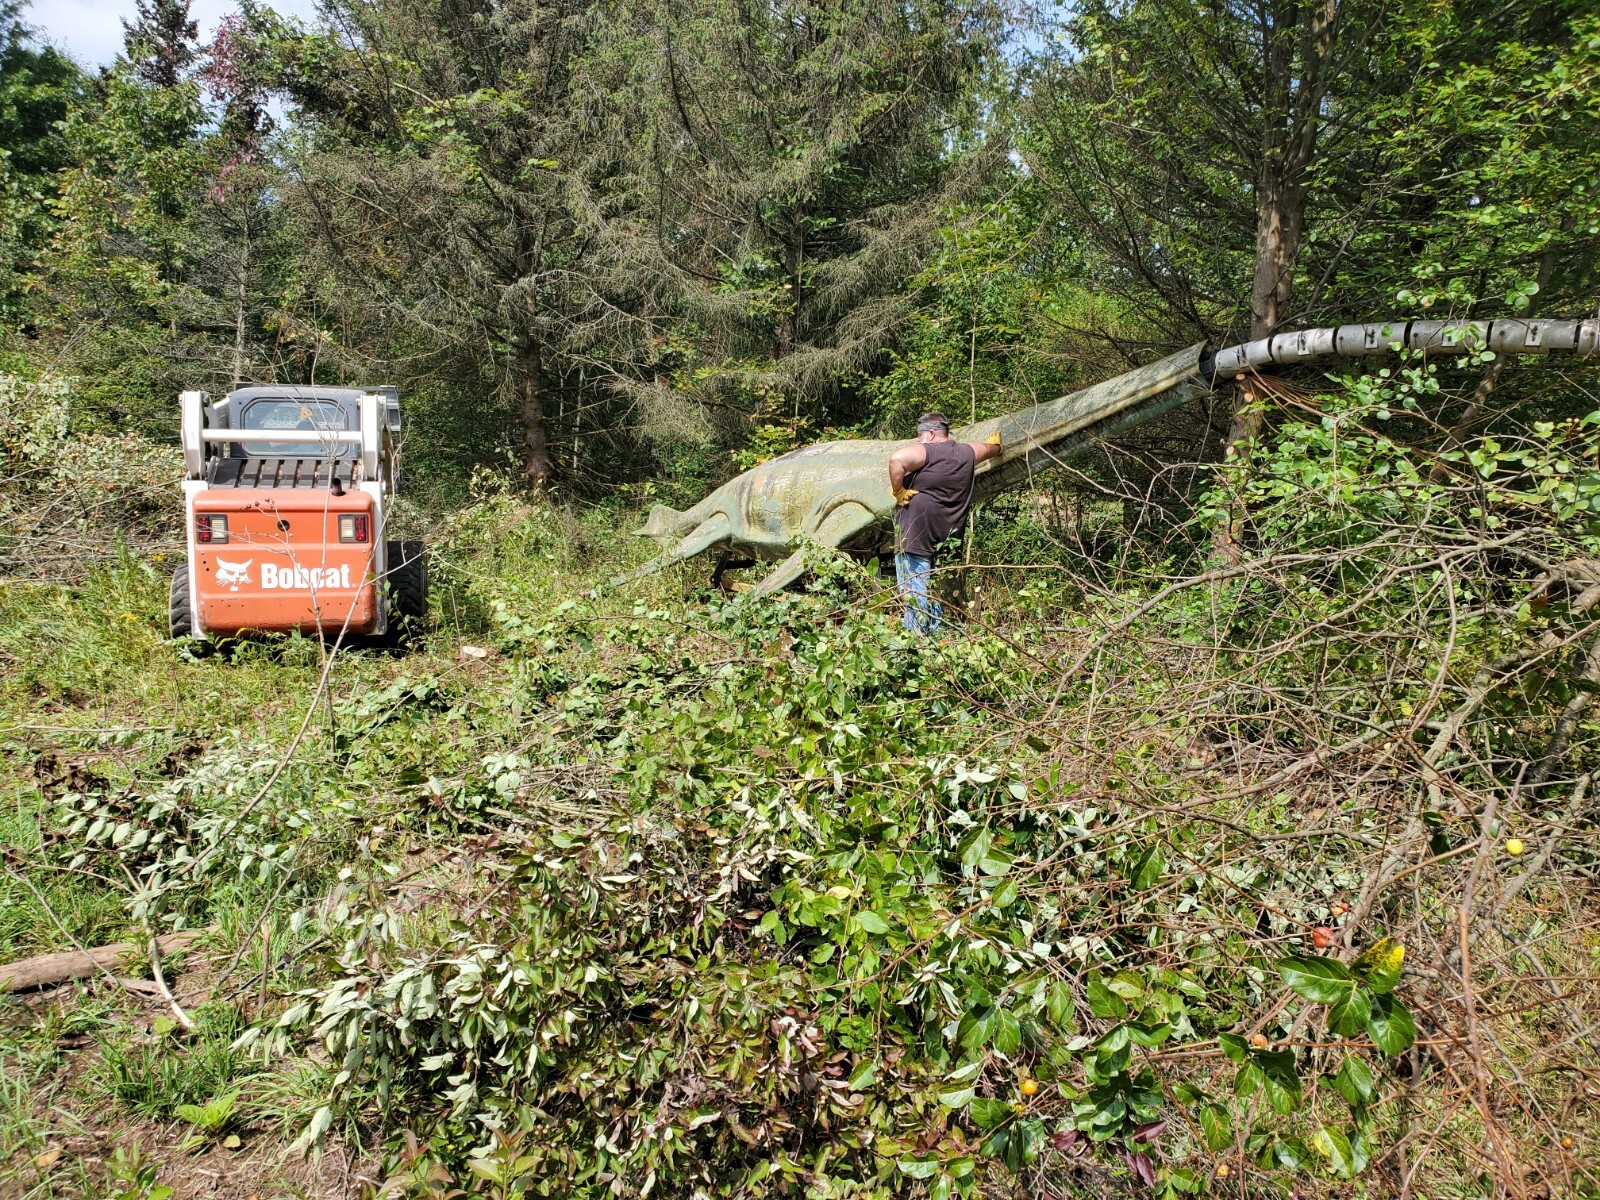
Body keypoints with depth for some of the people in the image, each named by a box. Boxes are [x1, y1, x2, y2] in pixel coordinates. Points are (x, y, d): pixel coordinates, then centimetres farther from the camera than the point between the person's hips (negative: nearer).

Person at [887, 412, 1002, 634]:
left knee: (914, 590, -8)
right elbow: (989, 448, 34)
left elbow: (896, 459, -29)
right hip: (943, 538, 8)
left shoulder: (925, 451, -10)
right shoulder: (967, 452, 12)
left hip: (914, 535, -8)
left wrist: (898, 492, -17)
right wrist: (995, 443, 57)